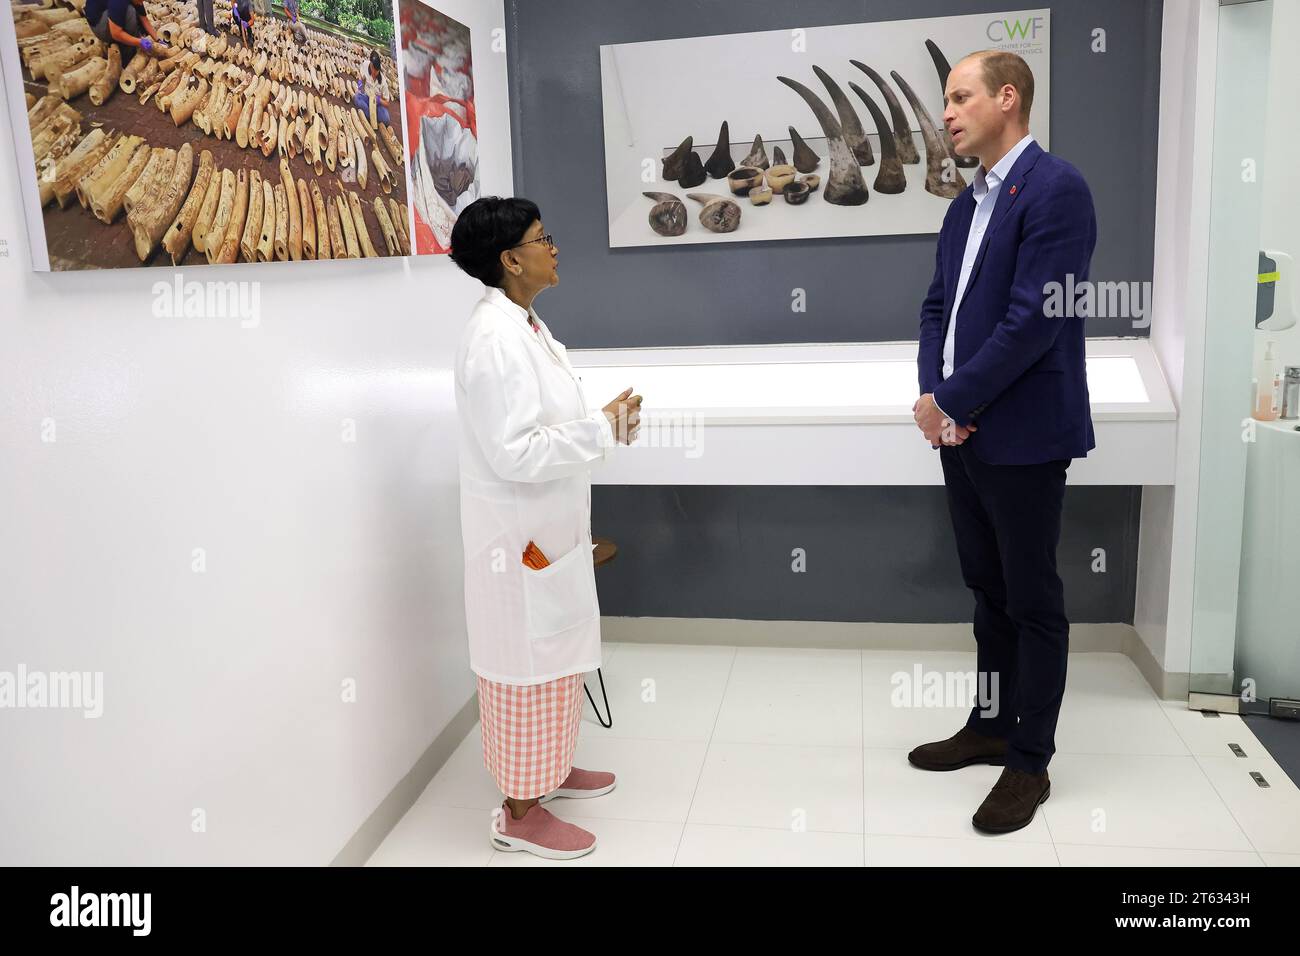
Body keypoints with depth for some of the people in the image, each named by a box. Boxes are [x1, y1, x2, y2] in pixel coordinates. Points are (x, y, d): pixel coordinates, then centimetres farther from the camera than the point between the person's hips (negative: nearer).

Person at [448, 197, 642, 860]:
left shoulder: (524, 326, 9)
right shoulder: (494, 337, -23)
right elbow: (514, 452, -27)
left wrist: (607, 419, 2)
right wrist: (605, 428, -20)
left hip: (548, 528, 10)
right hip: (519, 534, -10)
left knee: (555, 652, 21)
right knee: (528, 661, 4)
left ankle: (547, 768, 41)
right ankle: (519, 812, 21)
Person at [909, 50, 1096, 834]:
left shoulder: (1056, 188, -13)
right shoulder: (965, 206, 14)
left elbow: (1034, 319, -20)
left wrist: (949, 402, -15)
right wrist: (933, 394, -4)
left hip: (1022, 436, -8)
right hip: (964, 434, 8)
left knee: (1033, 601, 4)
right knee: (989, 591, 17)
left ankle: (1030, 762, 17)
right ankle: (992, 726, 32)